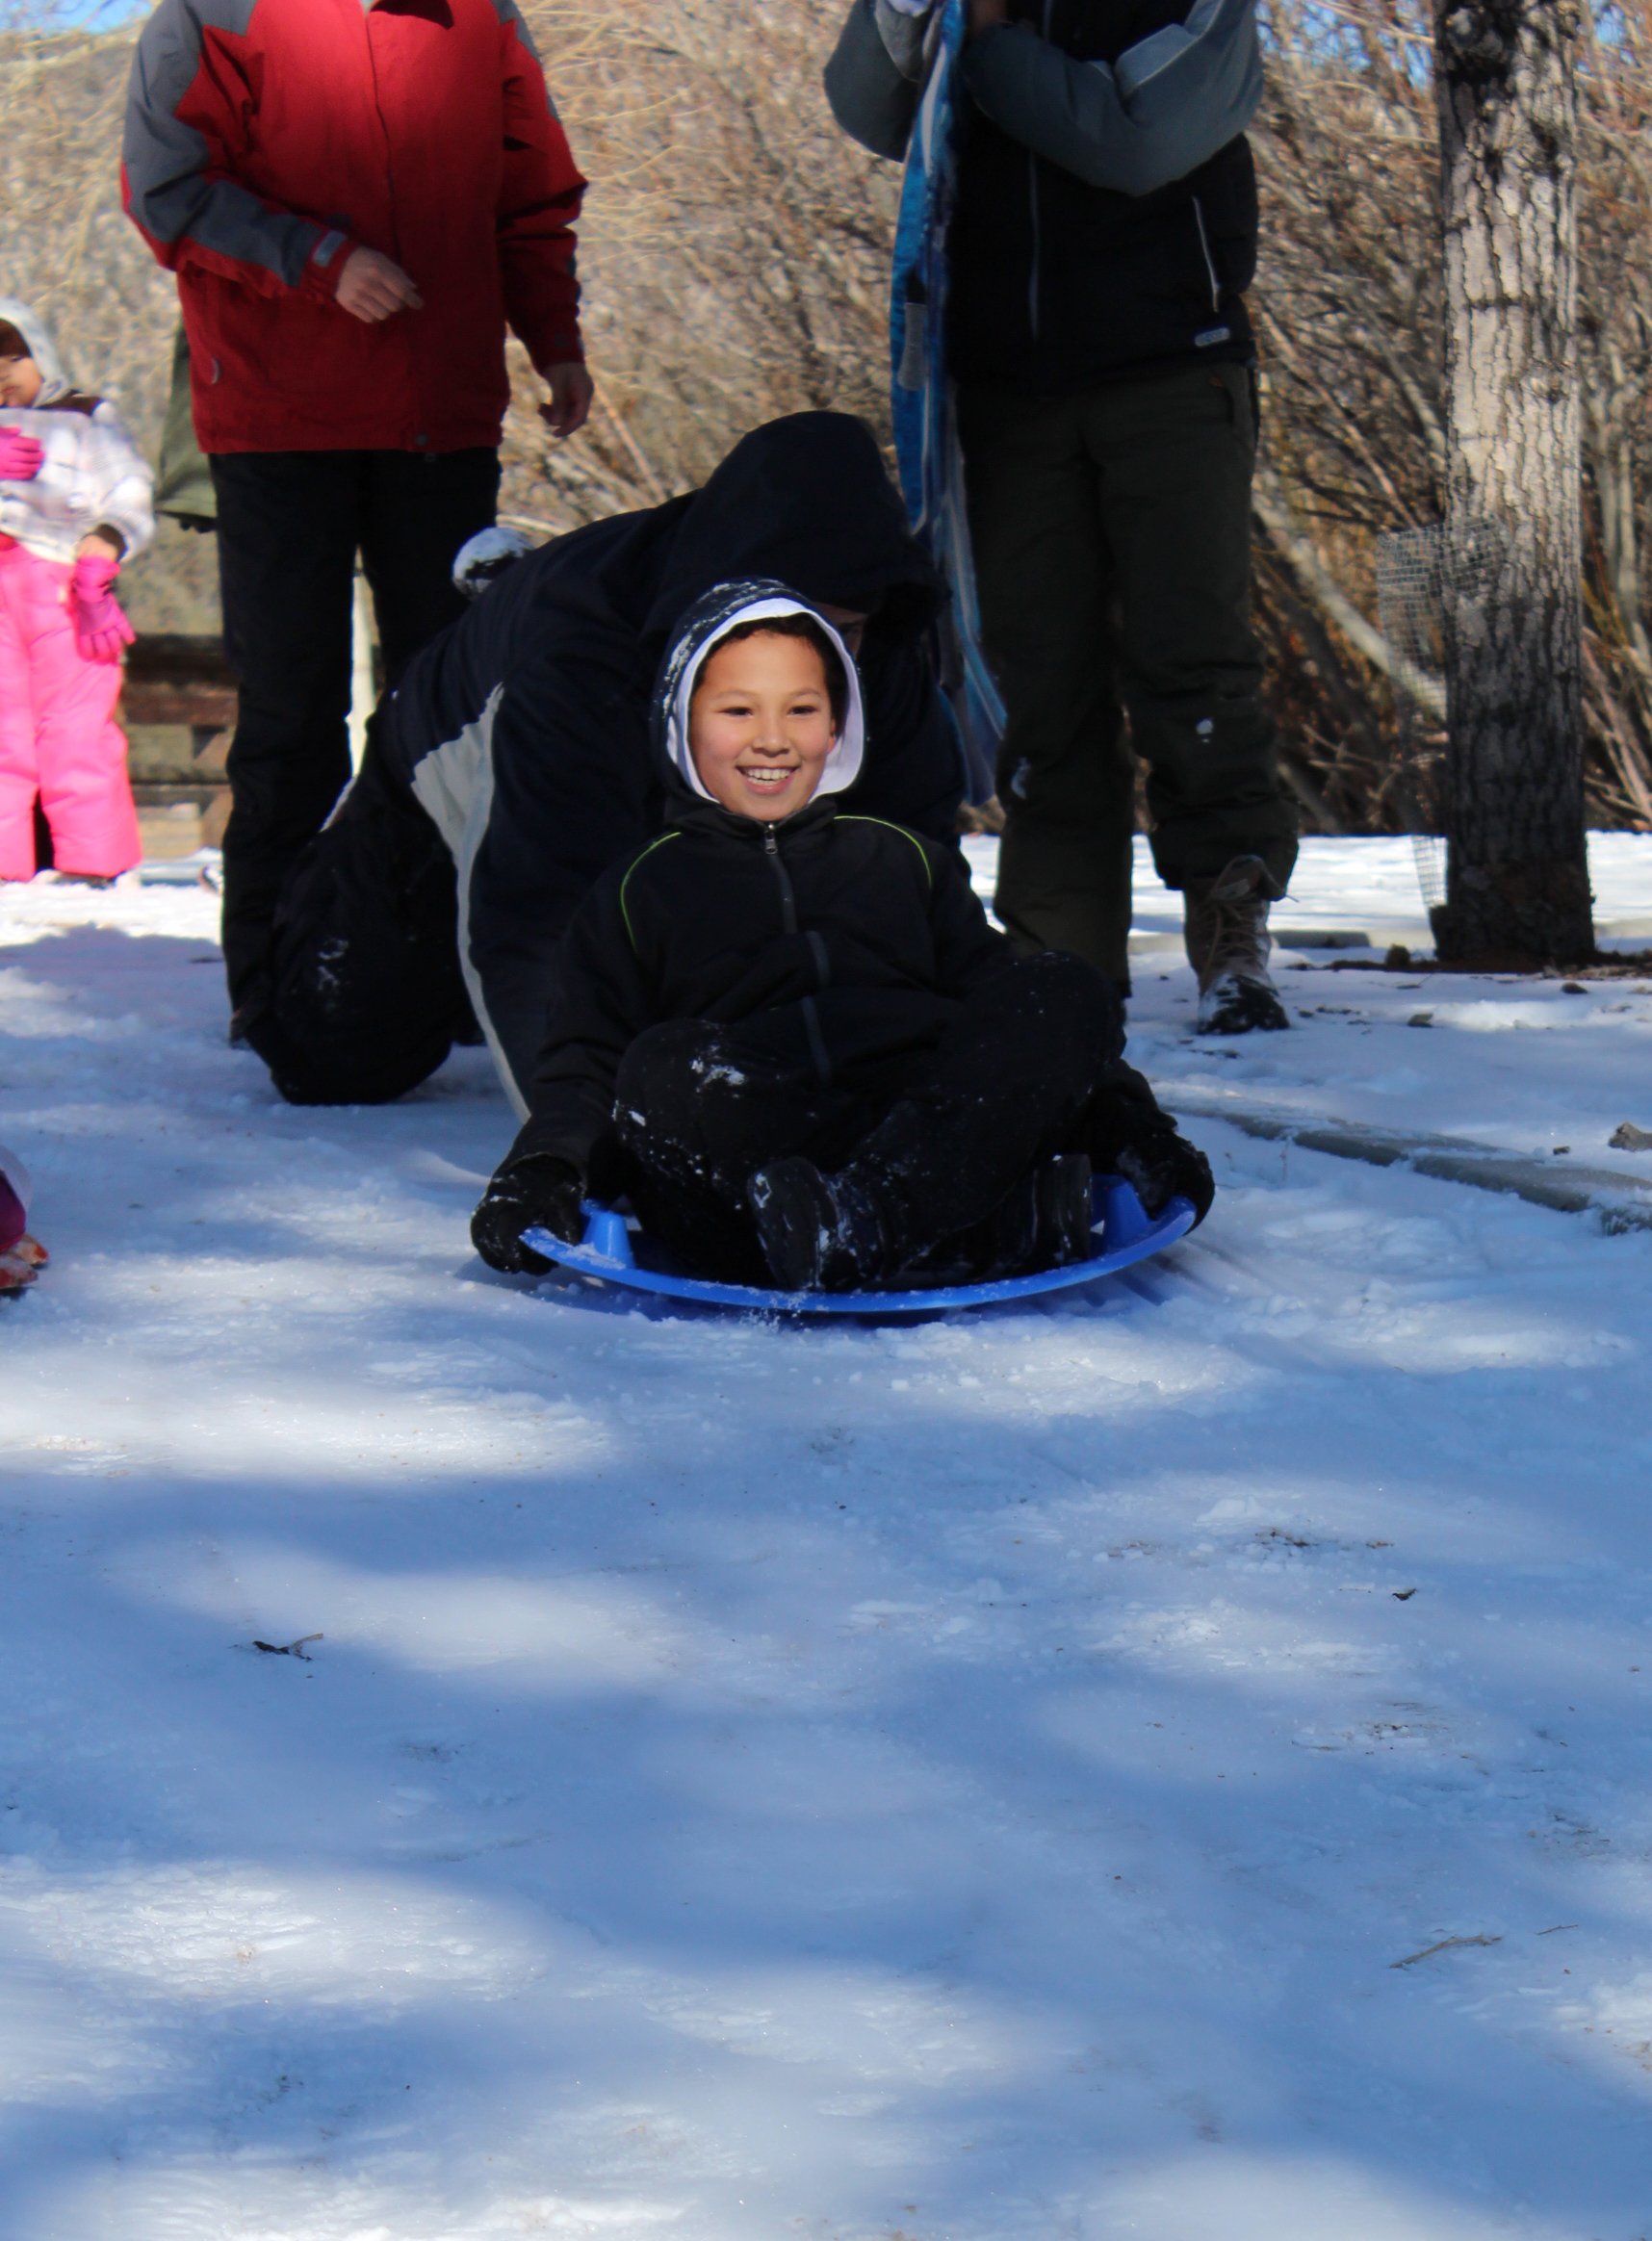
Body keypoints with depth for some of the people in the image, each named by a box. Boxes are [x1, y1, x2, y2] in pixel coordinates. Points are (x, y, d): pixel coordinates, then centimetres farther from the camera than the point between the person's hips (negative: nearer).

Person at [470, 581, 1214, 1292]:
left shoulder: (907, 862, 30)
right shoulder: (639, 891, 24)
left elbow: (1000, 1010, 24)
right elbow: (586, 1070, 18)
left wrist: (1127, 1124, 9)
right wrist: (540, 1176, -4)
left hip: (932, 1126, 2)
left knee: (1067, 992, -20)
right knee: (662, 1070, -33)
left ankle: (859, 1222, -41)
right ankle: (1007, 1229, -43)